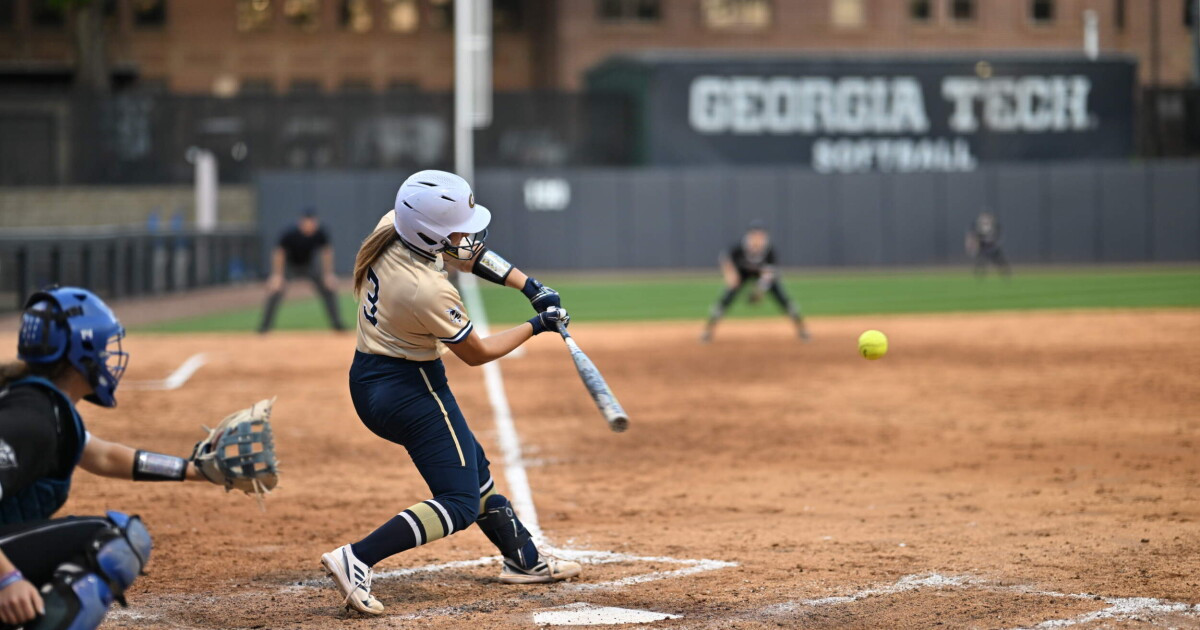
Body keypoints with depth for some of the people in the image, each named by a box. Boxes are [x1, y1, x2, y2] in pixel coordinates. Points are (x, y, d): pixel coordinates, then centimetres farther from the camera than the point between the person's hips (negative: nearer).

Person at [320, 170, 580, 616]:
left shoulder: (391, 228, -10)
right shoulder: (428, 292, -31)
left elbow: (468, 254, 7)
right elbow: (477, 353, -12)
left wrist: (531, 288, -1)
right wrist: (536, 326, -1)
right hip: (411, 390, -10)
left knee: (471, 466, 23)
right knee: (460, 502, -3)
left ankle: (523, 559, 37)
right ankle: (356, 560, -16)